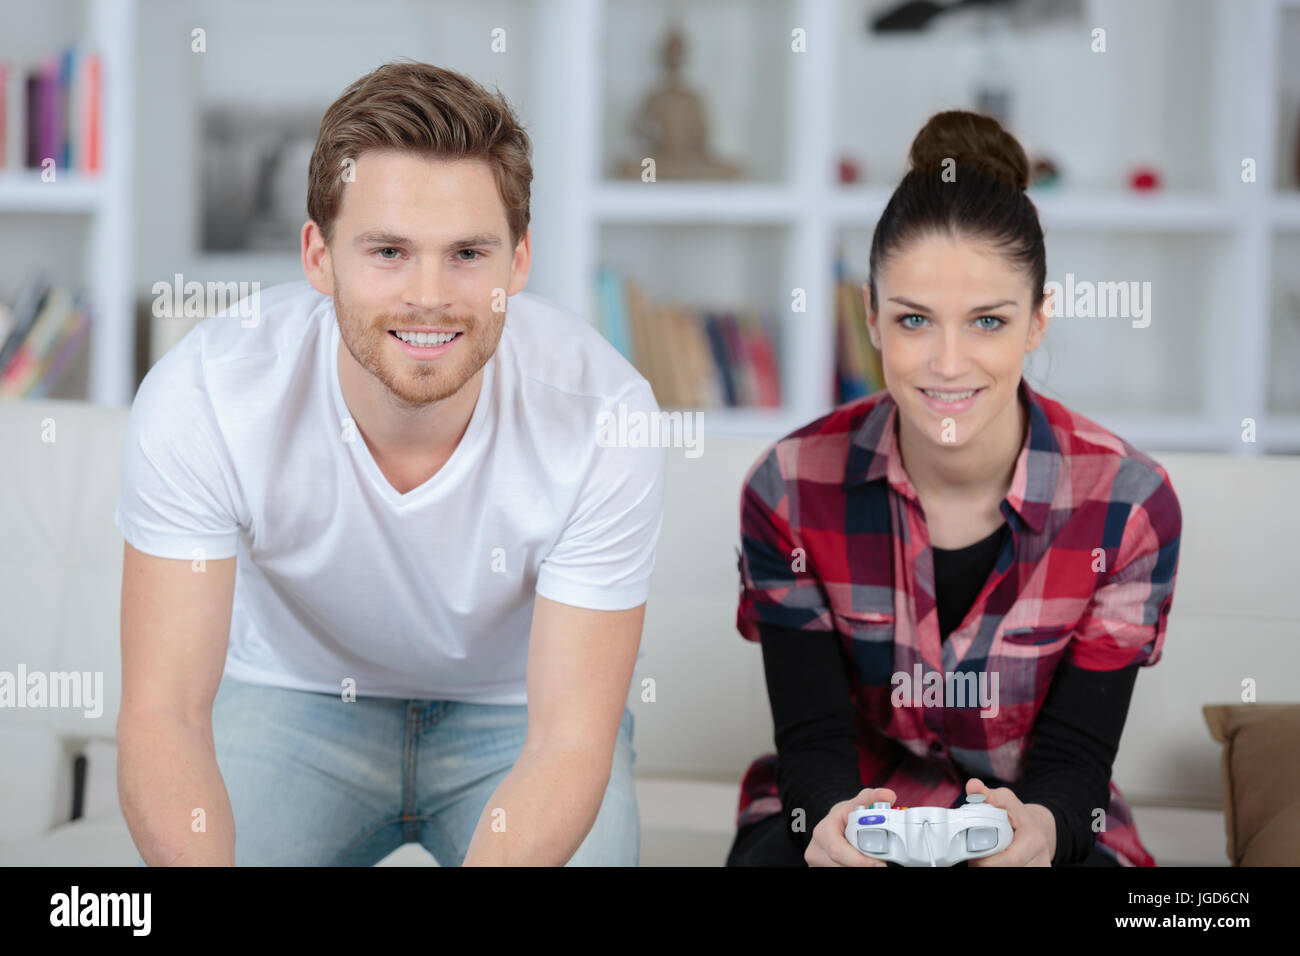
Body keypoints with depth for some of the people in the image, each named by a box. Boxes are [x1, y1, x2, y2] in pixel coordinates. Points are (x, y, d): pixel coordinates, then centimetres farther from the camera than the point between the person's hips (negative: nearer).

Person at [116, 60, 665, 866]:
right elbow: (163, 715, -26)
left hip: (516, 713, 1)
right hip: (290, 698, 0)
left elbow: (568, 740, -25)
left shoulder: (605, 415, -28)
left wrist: (500, 860, -46)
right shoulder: (200, 397, -27)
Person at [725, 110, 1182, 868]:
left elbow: (1073, 755, -9)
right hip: (841, 813, 1)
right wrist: (834, 818, -33)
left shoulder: (1128, 502, -12)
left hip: (1042, 825, 0)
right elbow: (812, 737, -9)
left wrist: (1039, 827, -34)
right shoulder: (791, 489, -10)